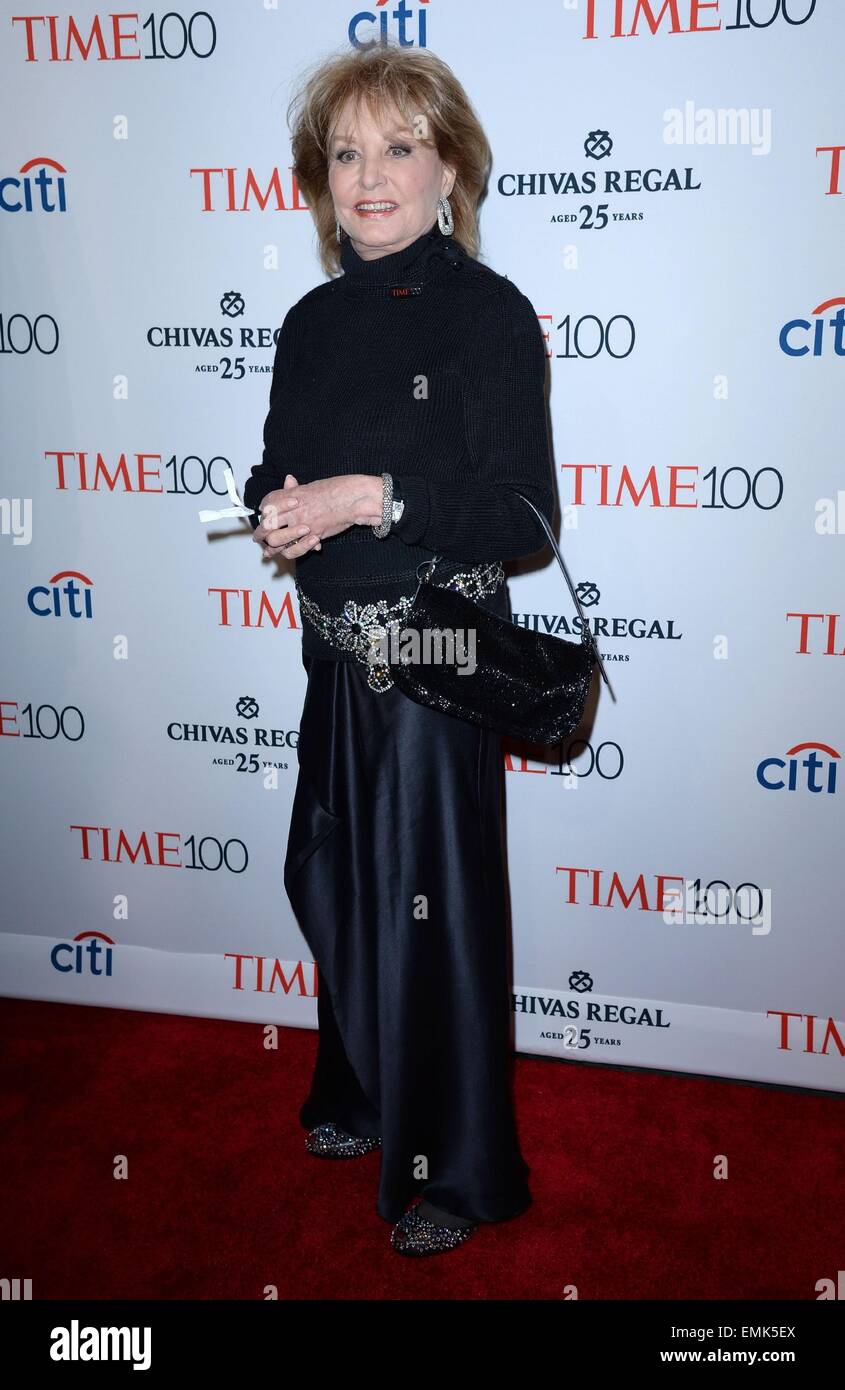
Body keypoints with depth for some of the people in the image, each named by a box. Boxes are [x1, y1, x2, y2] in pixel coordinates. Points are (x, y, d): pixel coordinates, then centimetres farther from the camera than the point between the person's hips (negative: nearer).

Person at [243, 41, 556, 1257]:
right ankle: (364, 1096, 42)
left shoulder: (488, 313, -11)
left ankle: (458, 1168, 23)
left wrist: (375, 499, -23)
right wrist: (277, 506, -6)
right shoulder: (314, 321, 9)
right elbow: (279, 468, 17)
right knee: (338, 883, 18)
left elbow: (524, 518, -15)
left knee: (434, 902, 3)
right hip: (337, 650, 7)